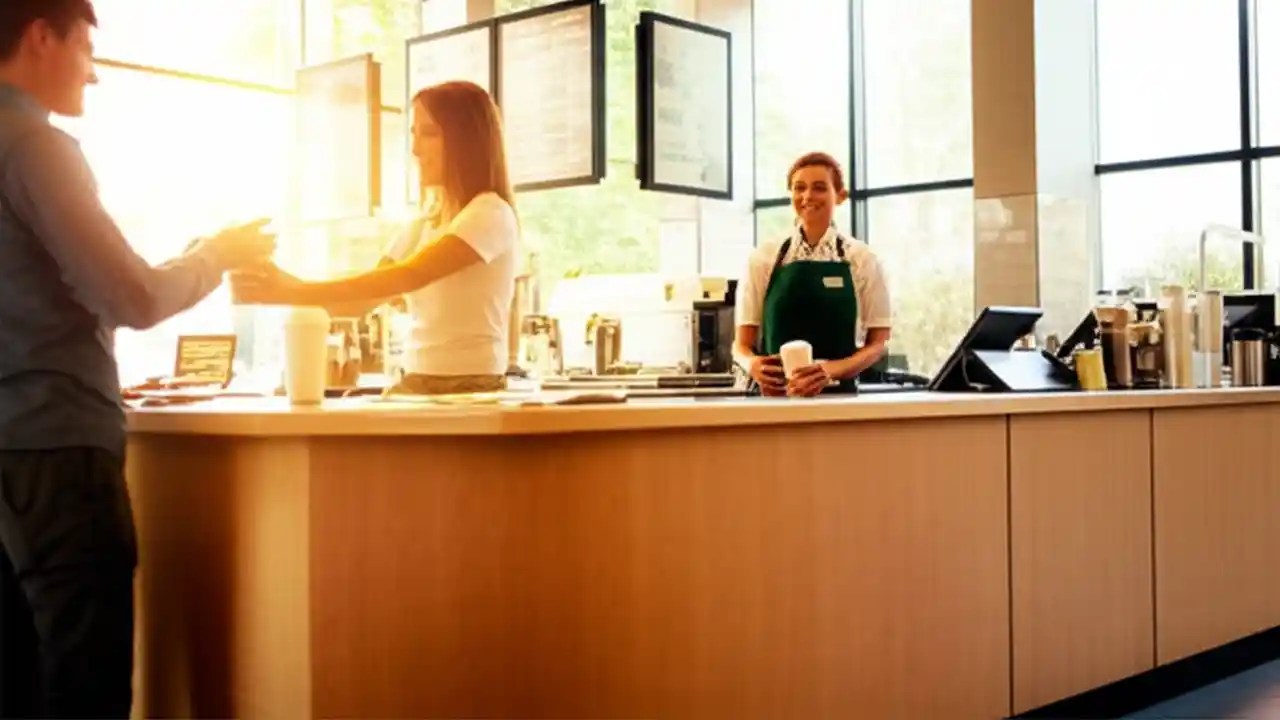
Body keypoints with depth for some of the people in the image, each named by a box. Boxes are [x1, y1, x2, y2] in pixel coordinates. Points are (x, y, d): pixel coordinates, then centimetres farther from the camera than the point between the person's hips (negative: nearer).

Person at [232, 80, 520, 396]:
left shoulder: (491, 214, -9)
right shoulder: (425, 225, 15)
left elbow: (410, 277, -22)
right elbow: (364, 298, 9)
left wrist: (298, 292, -24)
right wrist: (280, 291, -5)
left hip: (472, 390, -7)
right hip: (416, 385, 7)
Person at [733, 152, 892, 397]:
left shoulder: (861, 259, 3)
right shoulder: (763, 259, 5)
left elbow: (877, 344, 2)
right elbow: (742, 344, 5)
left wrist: (831, 370, -16)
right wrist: (752, 364, -18)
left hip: (837, 394, 0)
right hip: (774, 394, 1)